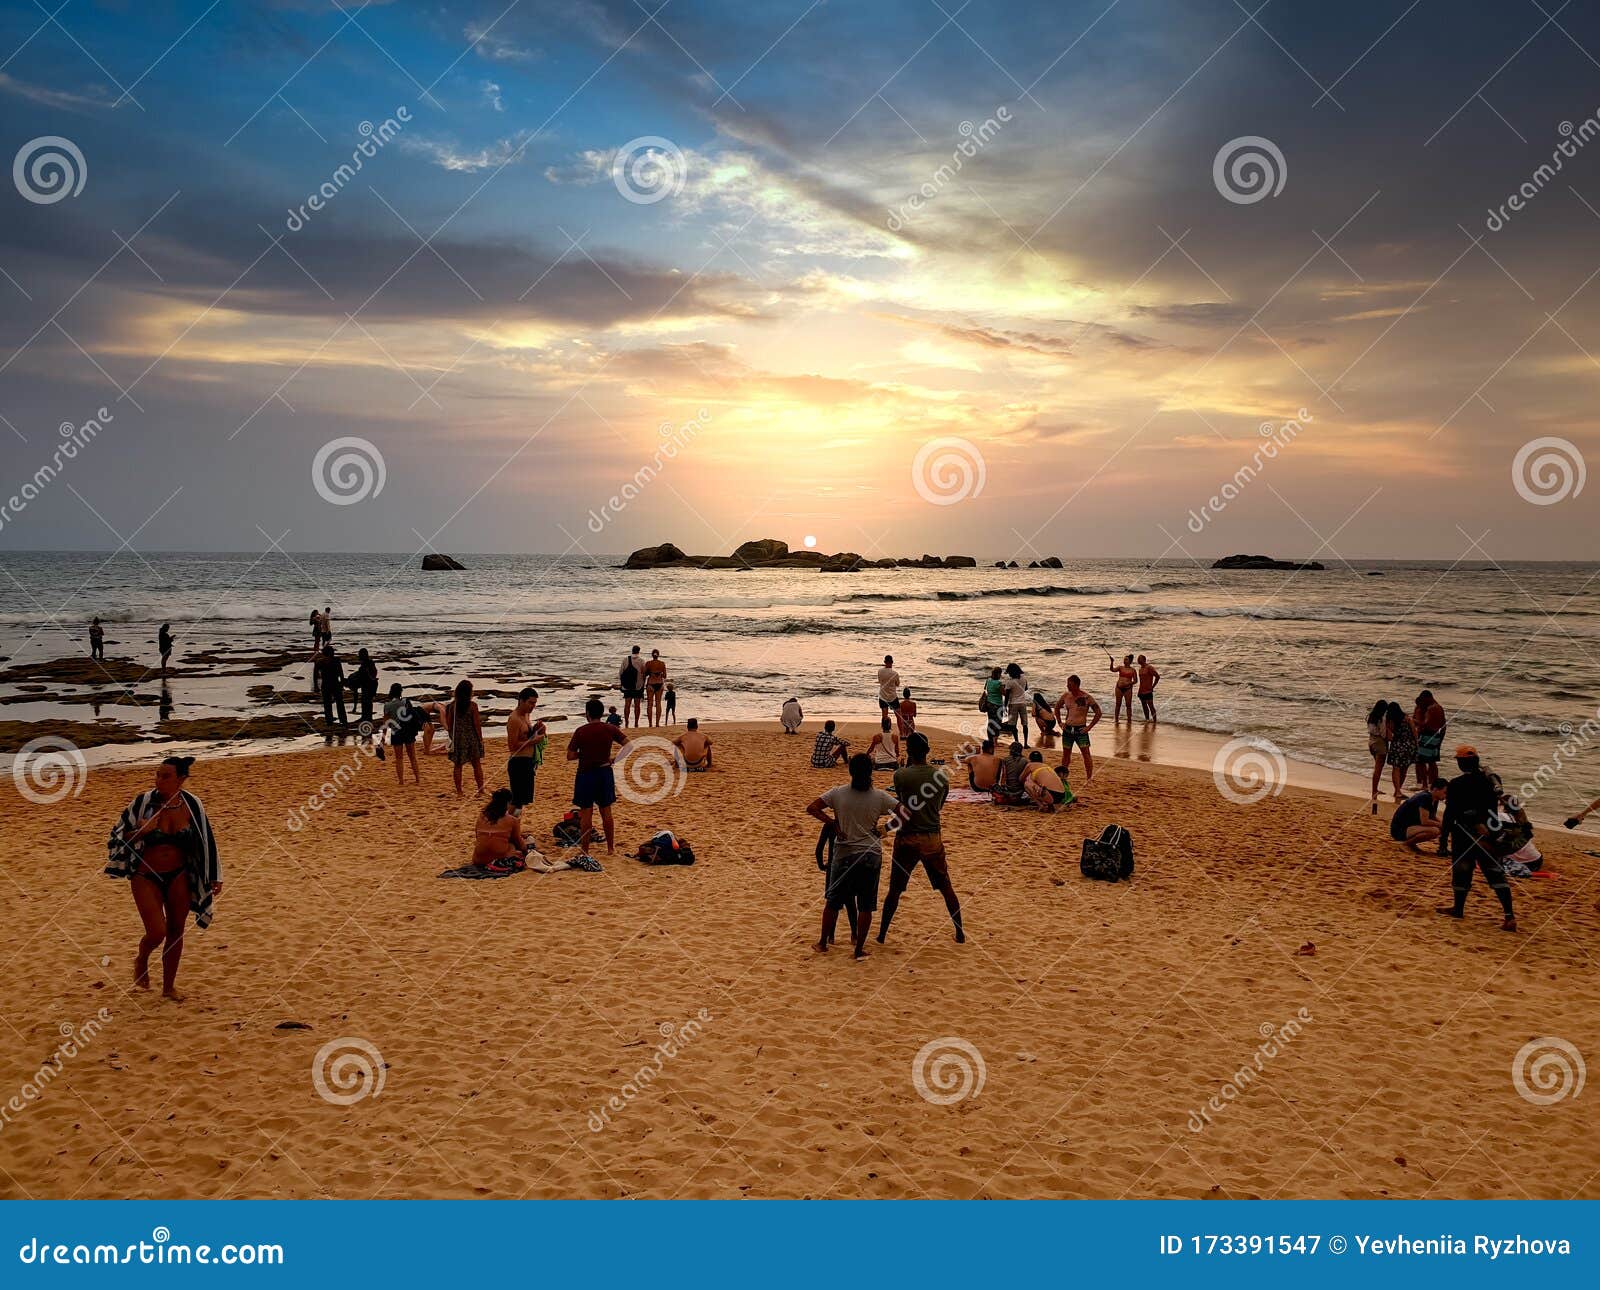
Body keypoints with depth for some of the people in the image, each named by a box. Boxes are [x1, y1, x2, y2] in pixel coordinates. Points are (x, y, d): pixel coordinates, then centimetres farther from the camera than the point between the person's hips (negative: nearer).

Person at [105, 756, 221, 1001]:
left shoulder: (192, 805, -6)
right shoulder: (143, 802, -13)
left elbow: (206, 841, 5)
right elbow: (119, 836, -5)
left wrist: (214, 877, 7)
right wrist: (141, 832, -26)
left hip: (179, 876, 3)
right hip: (145, 877, -3)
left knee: (175, 931, 8)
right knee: (157, 932, -12)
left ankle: (169, 986, 26)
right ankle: (141, 961, 24)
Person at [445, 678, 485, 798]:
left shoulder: (452, 706, -4)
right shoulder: (472, 706, -12)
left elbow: (449, 724, 1)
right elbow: (477, 724, -9)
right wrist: (480, 739, 0)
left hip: (457, 739, 2)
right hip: (471, 738, -2)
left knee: (457, 765, 10)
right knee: (477, 765, 10)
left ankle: (459, 791, 11)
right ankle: (481, 791, 12)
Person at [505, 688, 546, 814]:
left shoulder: (526, 715, 12)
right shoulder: (514, 719, -17)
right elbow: (512, 746, -20)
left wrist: (535, 729, 4)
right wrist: (533, 740, -19)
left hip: (528, 761, 10)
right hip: (518, 763, -10)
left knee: (523, 799, 16)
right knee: (517, 800, -7)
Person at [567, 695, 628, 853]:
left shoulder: (580, 731, -10)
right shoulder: (610, 729, -3)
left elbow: (570, 756, -11)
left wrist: (583, 753, 5)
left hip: (586, 773, -3)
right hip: (605, 771, 3)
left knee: (586, 813, 4)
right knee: (606, 811, 14)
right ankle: (610, 848, 20)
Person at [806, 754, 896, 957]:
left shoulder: (838, 793, -7)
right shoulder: (879, 797, -7)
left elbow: (811, 808, -10)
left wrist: (832, 822, -2)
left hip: (844, 854, 1)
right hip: (871, 856, -1)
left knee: (832, 901, 15)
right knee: (865, 906, 8)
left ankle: (823, 944, 24)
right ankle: (859, 949, 10)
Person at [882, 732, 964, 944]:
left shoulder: (901, 775, -13)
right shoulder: (941, 774, -3)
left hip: (907, 839, -2)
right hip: (933, 839, 2)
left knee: (895, 890, 10)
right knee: (946, 888, 16)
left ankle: (881, 934, 15)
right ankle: (960, 933, 20)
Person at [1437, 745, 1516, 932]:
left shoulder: (1455, 785, -12)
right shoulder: (1488, 782, 2)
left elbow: (1449, 815, -11)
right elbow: (1493, 809, 10)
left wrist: (1443, 841, -6)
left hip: (1463, 836, -4)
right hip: (1486, 836, 4)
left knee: (1461, 872, 12)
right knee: (1496, 873, 2)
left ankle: (1459, 908, 29)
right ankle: (1509, 915, -7)